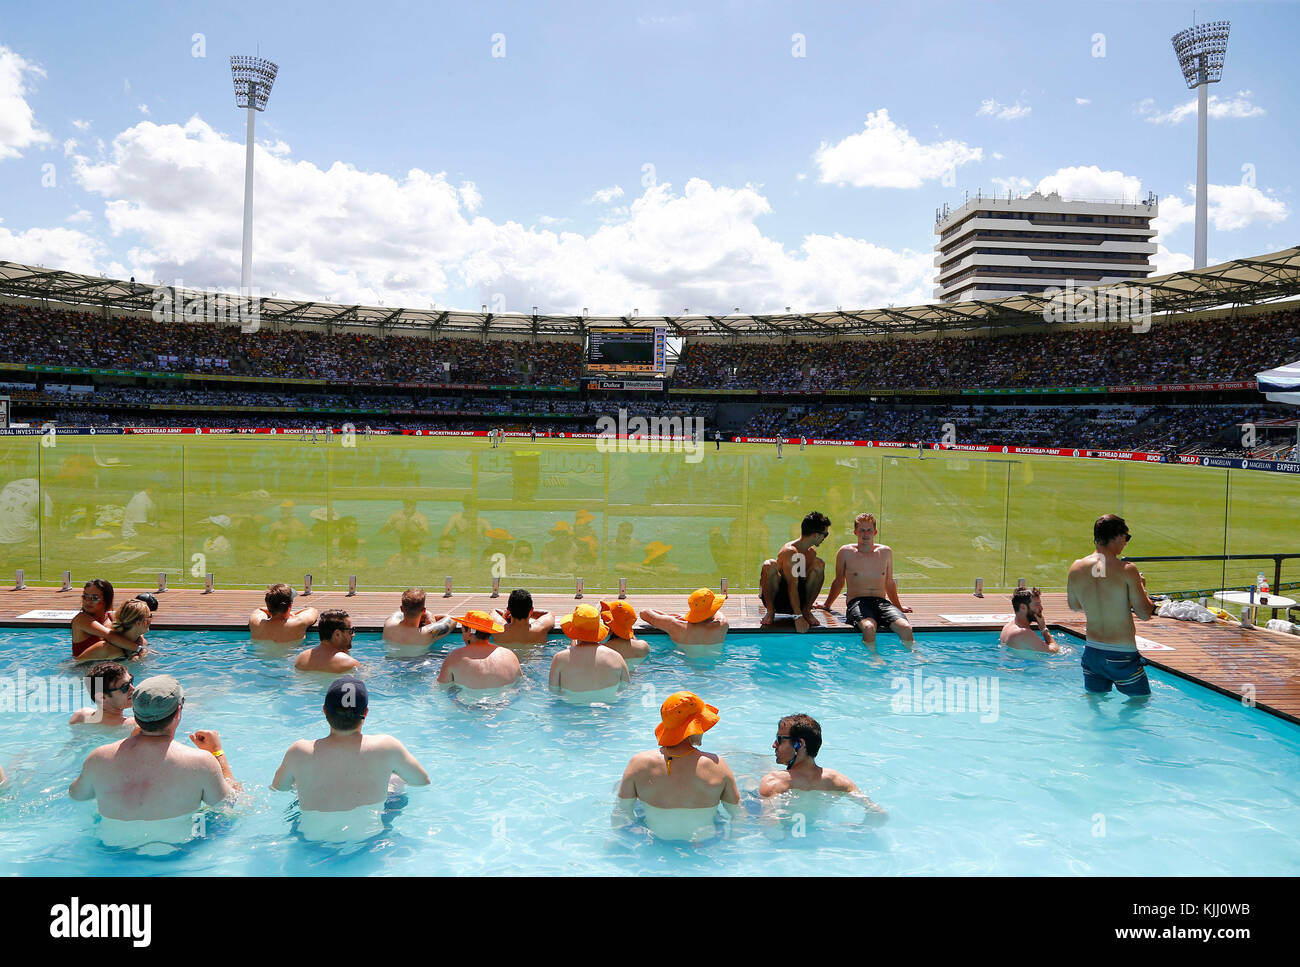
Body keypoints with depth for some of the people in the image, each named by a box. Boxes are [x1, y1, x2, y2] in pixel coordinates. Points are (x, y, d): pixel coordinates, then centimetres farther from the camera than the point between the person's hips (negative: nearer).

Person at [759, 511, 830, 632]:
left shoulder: (812, 552, 4)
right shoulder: (790, 551, -21)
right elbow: (792, 586, -29)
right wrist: (798, 617, -35)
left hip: (798, 596, 6)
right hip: (777, 597, -6)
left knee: (819, 564, -13)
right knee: (769, 565, -35)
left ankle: (806, 609, -6)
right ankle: (770, 611, -15)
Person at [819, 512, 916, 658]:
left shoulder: (886, 552, 13)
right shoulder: (846, 552, 6)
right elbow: (839, 582, 19)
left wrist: (899, 607, 31)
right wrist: (827, 605, 22)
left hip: (882, 602, 3)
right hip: (857, 602, -3)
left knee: (906, 628, -27)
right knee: (869, 627, -38)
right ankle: (874, 657, -21)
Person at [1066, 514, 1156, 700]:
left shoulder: (1076, 568, -3)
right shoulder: (1127, 570, -17)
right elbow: (1145, 614, -12)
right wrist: (1141, 587, 5)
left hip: (1092, 652, 5)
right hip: (1122, 655, -5)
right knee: (1141, 699, 15)